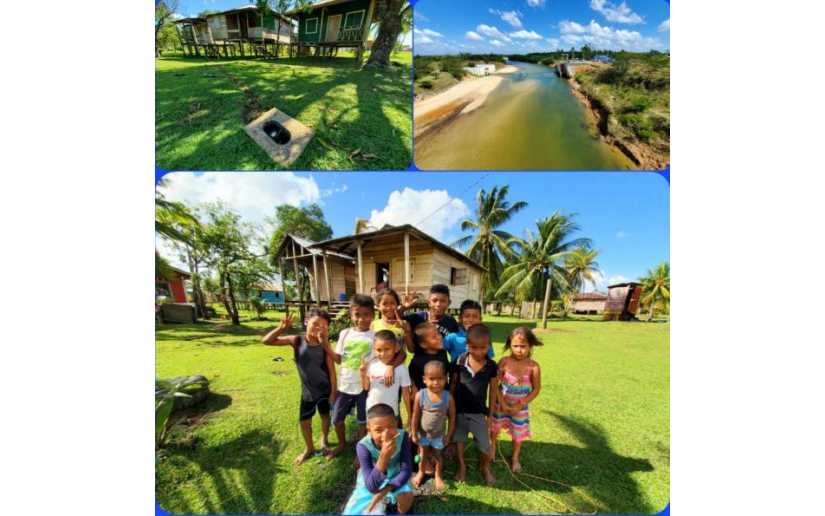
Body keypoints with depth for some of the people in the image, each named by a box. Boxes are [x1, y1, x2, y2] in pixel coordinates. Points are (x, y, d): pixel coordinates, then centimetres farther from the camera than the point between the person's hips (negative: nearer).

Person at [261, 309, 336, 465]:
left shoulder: (324, 344, -18)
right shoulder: (297, 340, -16)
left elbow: (331, 369, -11)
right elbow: (266, 341, -20)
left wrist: (333, 391, -9)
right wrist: (282, 328, -35)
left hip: (325, 389, -1)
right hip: (307, 391, 1)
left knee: (325, 416, 20)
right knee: (304, 421, 14)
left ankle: (324, 440, 49)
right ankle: (309, 448, 41)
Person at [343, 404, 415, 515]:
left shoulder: (402, 436, -27)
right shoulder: (363, 446, -33)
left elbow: (406, 470, -21)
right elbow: (371, 486, -37)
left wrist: (385, 490, -32)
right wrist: (383, 457, -53)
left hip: (394, 479, 1)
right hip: (372, 483, 0)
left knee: (407, 496, -25)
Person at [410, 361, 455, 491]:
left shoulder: (448, 397, -24)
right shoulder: (420, 395, -25)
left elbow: (452, 418, -11)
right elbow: (415, 416, -12)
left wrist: (448, 435, -5)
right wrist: (414, 434, -6)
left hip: (439, 434, 0)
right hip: (423, 433, 0)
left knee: (437, 455, 21)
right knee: (423, 454, 23)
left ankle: (438, 476, 47)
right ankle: (421, 473, 50)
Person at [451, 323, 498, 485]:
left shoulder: (492, 366, -12)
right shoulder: (460, 361, -13)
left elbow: (493, 390, -1)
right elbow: (453, 385, -3)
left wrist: (491, 414, 3)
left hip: (479, 412, 0)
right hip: (459, 410, 0)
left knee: (485, 447, 8)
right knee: (459, 440, 18)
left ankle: (485, 467, 39)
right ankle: (462, 467, 43)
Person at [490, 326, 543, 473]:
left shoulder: (533, 366, -19)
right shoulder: (505, 362, -18)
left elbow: (536, 389, -12)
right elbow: (495, 383, -13)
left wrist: (520, 405, -14)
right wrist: (502, 402, -16)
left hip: (520, 406, -1)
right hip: (501, 403, 1)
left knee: (518, 433, 16)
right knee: (495, 427, 20)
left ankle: (515, 458, 41)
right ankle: (492, 447, 49)